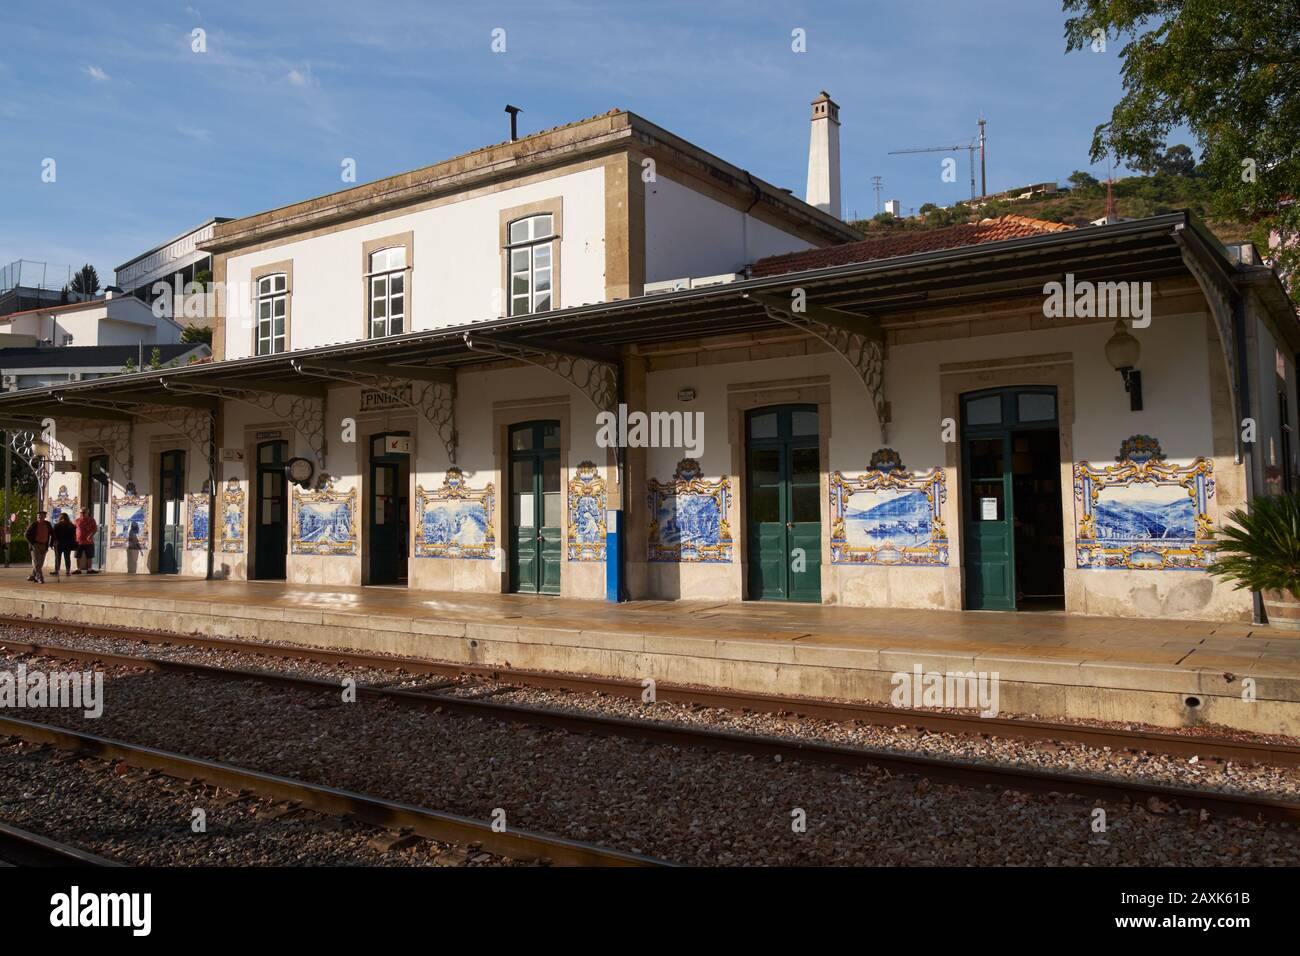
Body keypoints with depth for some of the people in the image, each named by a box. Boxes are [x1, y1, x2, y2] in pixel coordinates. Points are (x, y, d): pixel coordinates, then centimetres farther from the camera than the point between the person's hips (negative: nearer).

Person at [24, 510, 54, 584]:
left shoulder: (48, 524, 6)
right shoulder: (33, 525, -6)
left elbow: (52, 533, 19)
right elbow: (26, 535, -5)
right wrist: (32, 543, -10)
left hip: (44, 546, 5)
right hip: (35, 545, -5)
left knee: (40, 563, 8)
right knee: (37, 562, -8)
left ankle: (33, 576, 23)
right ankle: (39, 578, -10)